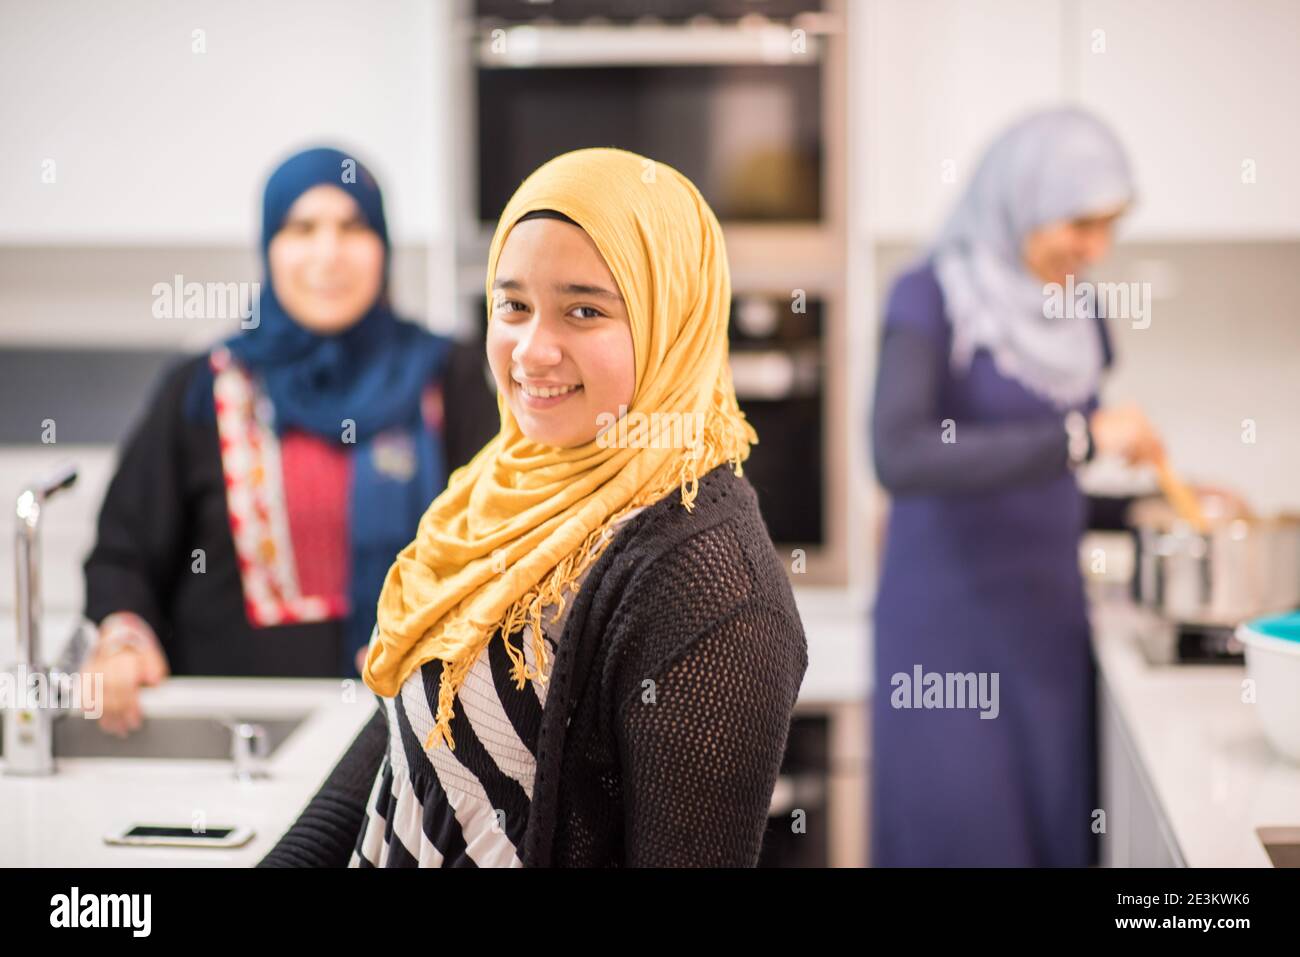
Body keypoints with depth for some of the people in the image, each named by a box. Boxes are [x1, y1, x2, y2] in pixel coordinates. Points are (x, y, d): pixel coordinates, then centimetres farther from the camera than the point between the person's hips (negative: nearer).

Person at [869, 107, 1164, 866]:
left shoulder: (1078, 318, 9)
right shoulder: (931, 298, -10)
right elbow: (900, 457, -28)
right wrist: (1081, 436, -30)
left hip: (1051, 628, 6)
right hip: (950, 631, -6)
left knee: (1060, 836, 6)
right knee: (959, 839, -4)